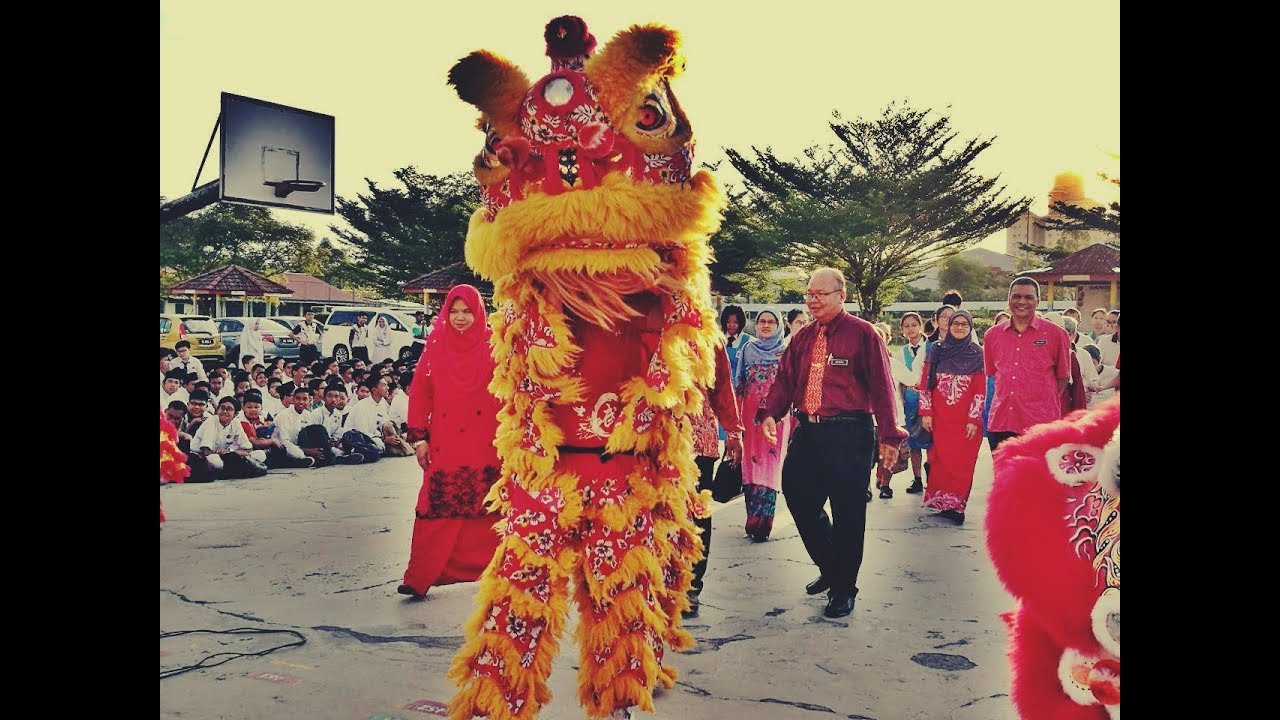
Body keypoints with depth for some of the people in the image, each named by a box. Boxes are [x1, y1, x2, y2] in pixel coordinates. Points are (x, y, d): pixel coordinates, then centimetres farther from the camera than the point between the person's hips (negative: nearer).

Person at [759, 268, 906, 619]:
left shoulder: (862, 334, -4)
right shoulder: (803, 337, 13)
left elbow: (881, 387, -6)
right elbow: (785, 379, 9)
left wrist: (889, 435, -10)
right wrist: (770, 413, -9)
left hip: (849, 435, -6)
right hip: (807, 432, 6)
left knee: (847, 512, 1)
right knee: (798, 498, 8)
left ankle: (843, 589, 16)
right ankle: (830, 567, 32)